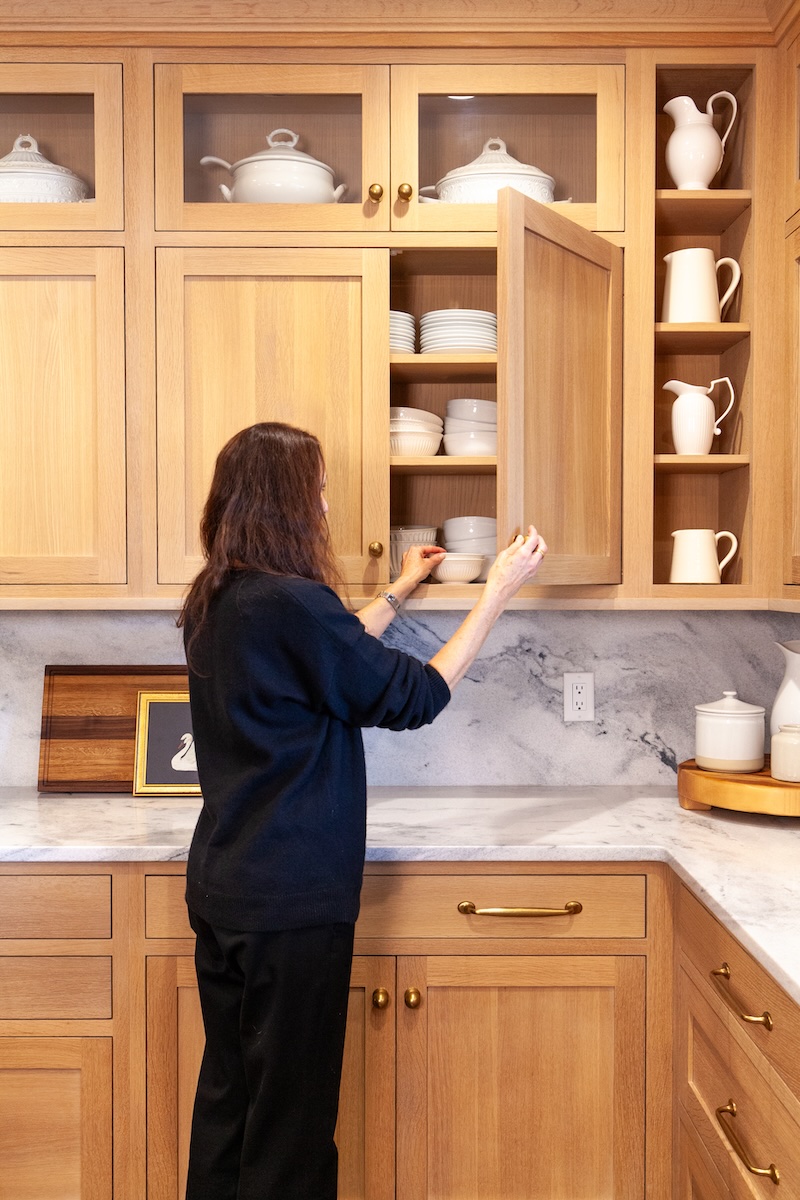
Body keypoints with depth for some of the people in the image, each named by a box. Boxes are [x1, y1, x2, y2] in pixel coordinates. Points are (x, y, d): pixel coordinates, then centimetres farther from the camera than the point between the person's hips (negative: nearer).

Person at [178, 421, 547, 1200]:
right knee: (291, 1117, 7)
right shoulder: (292, 602, -22)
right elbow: (414, 697, -13)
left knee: (228, 1098, 20)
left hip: (221, 892, 9)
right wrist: (498, 591, -4)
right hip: (290, 901, -9)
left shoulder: (213, 604, 5)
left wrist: (398, 592, 28)